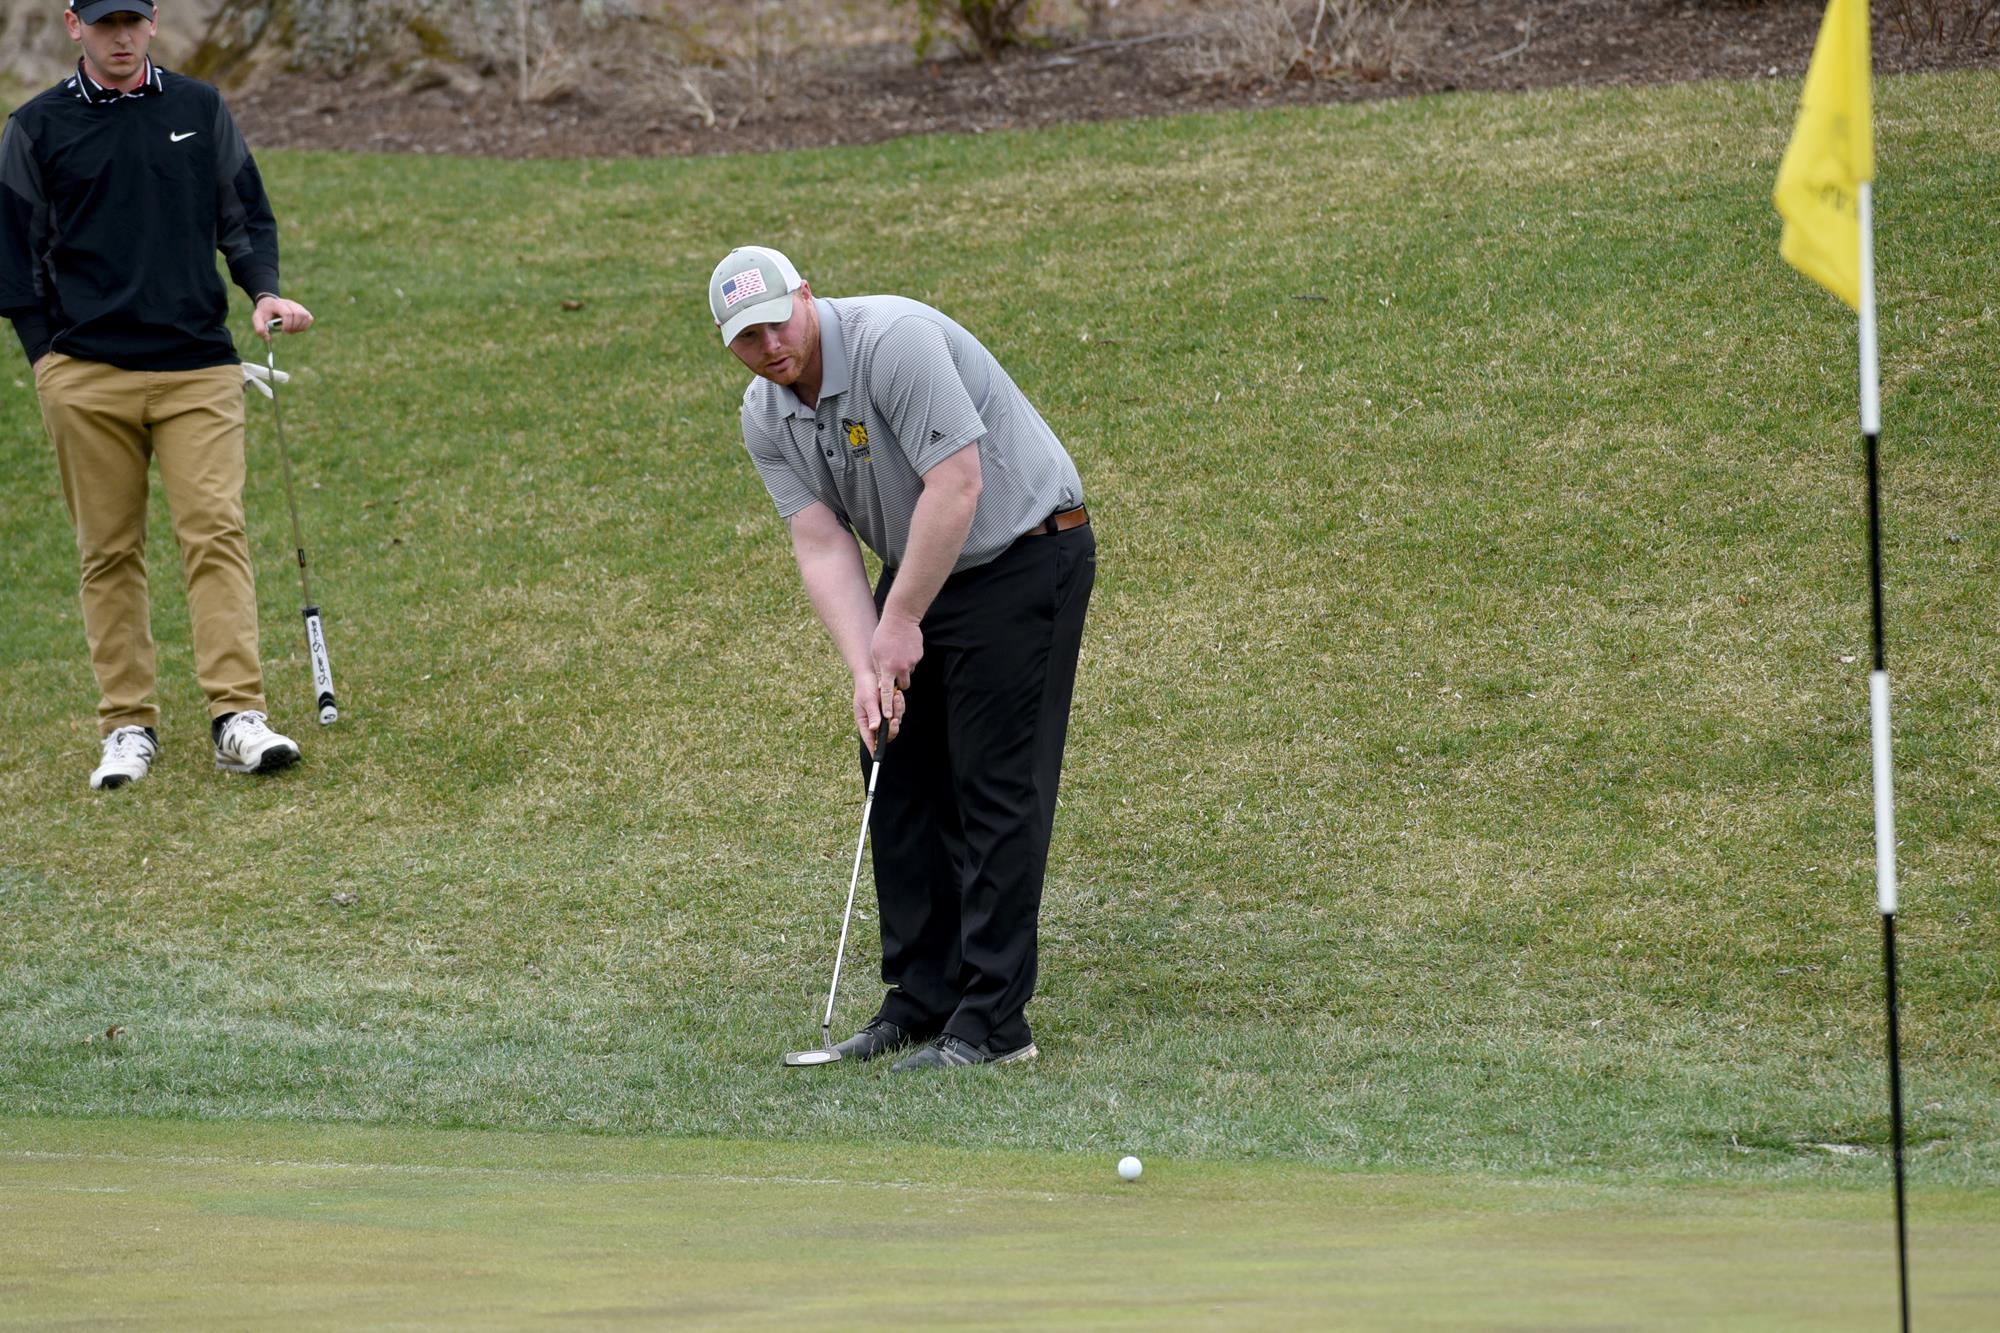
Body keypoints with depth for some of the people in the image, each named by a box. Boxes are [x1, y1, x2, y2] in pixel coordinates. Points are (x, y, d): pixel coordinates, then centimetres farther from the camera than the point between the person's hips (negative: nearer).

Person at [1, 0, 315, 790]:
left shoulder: (200, 110, 11)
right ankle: (127, 726, 8)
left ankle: (238, 718, -15)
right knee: (109, 552, 2)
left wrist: (265, 292, -2)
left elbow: (245, 217, 16)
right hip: (85, 378, 0)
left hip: (199, 370, 0)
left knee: (215, 531, -11)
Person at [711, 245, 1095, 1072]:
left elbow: (956, 484, -28)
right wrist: (865, 670, -19)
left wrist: (903, 622, -22)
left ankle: (992, 1024, -10)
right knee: (899, 779, 7)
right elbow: (822, 546, -6)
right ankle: (923, 1000, 16)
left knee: (995, 786, -10)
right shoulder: (766, 419, -2)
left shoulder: (893, 341, -26)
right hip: (918, 570, 8)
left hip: (1023, 558, -8)